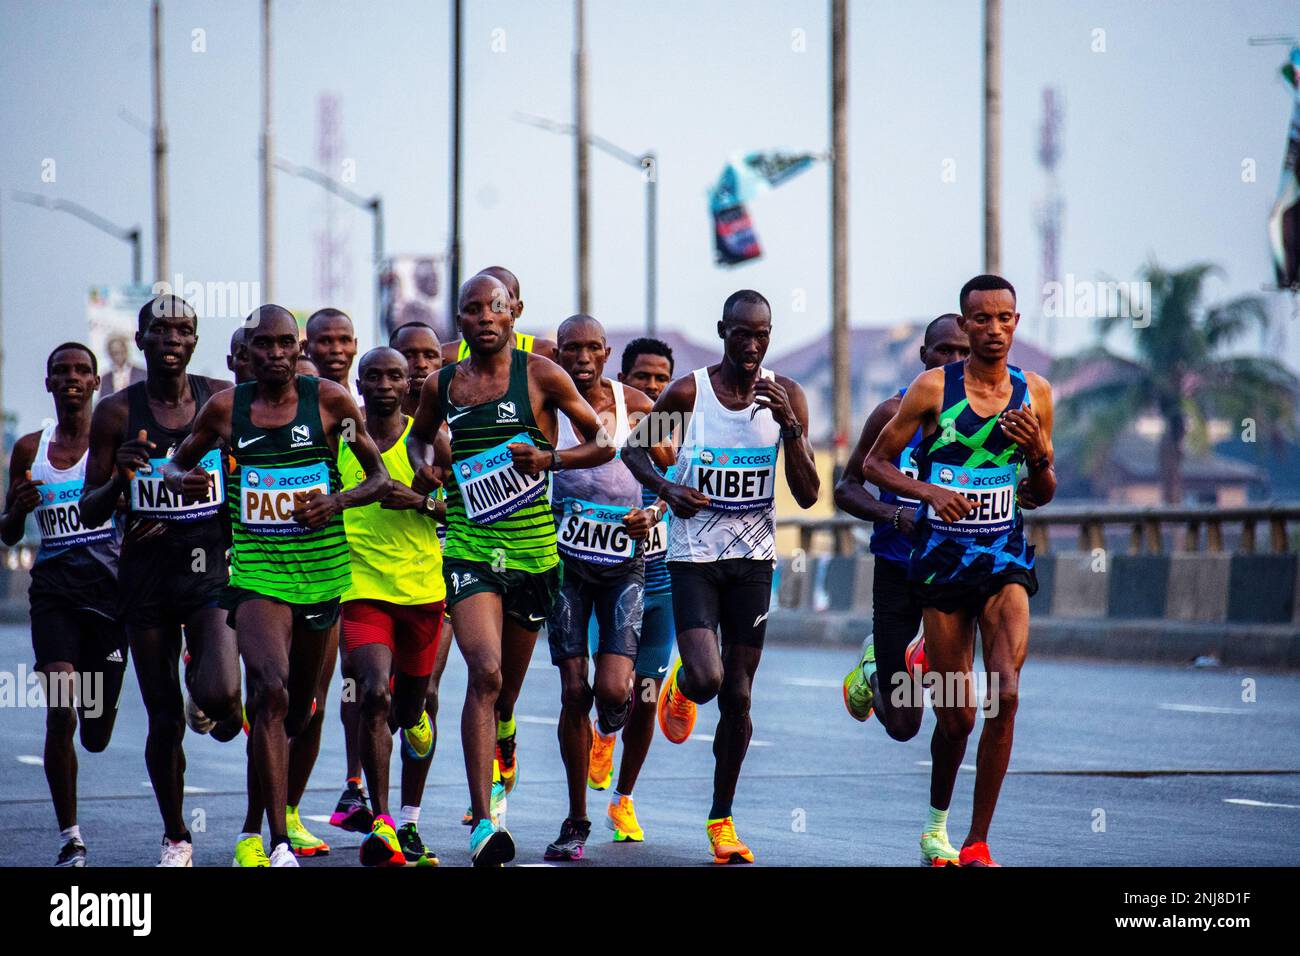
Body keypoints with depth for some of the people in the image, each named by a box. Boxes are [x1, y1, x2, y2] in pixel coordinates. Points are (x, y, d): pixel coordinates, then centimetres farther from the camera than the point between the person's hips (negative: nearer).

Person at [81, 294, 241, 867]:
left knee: (219, 693, -22)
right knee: (164, 720, 3)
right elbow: (90, 513, 3)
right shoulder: (116, 413, 0)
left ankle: (208, 705, 16)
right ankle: (175, 838, 21)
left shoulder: (226, 402, 1)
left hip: (211, 566, 0)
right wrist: (119, 477, -18)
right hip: (146, 577, 0)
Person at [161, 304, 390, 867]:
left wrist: (337, 502, -13)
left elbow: (380, 478, 5)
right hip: (257, 569, -2)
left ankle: (273, 793, 43)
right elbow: (176, 463, 18)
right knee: (270, 692, -20)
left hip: (322, 566, 2)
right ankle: (279, 845, -24)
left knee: (300, 705, 13)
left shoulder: (329, 401, 0)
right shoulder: (225, 409, 3)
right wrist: (178, 478, -6)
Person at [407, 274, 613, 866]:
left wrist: (550, 458, -14)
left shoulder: (540, 374, -1)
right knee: (485, 673, -20)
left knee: (507, 687, 12)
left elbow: (603, 444, 2)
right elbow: (419, 435, 27)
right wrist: (424, 466, 5)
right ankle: (482, 825, -23)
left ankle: (496, 774, 45)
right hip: (468, 547, 0)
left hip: (533, 546, 0)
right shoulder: (442, 384, 6)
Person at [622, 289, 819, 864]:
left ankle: (722, 818, 18)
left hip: (753, 558, 2)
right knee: (707, 678, -19)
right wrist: (665, 487, -11)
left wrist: (789, 424, -20)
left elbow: (808, 495, -7)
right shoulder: (687, 394, -8)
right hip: (693, 555, -2)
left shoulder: (786, 397, -3)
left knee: (738, 696, 4)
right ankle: (680, 685, 21)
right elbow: (634, 448, 8)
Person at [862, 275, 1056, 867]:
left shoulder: (1034, 394, 4)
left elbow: (1043, 495, 13)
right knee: (957, 716, 2)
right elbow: (874, 464, 1)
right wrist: (928, 490, -16)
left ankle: (977, 843, -8)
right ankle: (937, 818, 32)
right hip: (942, 557, -2)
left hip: (1006, 558, 2)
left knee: (1005, 694, -17)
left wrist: (1038, 452, -8)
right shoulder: (933, 388, -5)